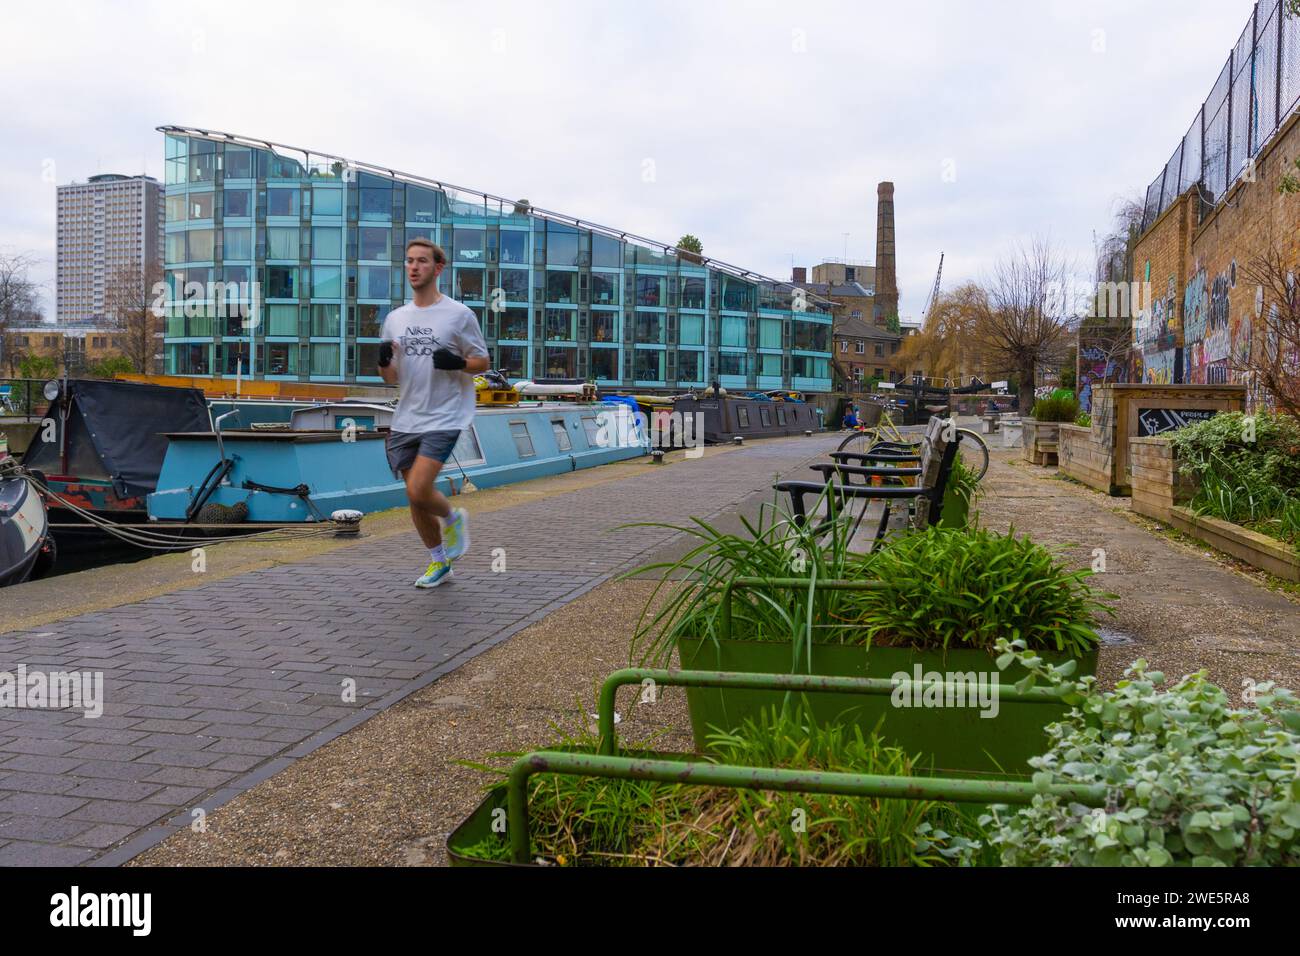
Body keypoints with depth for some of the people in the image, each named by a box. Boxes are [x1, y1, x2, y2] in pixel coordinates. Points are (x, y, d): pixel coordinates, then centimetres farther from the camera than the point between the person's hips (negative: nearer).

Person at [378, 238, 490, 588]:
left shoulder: (459, 314, -4)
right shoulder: (395, 318, 11)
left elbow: (483, 362, 1)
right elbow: (391, 379, 14)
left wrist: (458, 362, -19)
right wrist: (383, 361, -8)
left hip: (444, 418, -5)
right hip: (406, 419, 6)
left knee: (418, 490, -18)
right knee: (415, 497, 9)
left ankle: (453, 517, 15)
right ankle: (440, 563, 27)